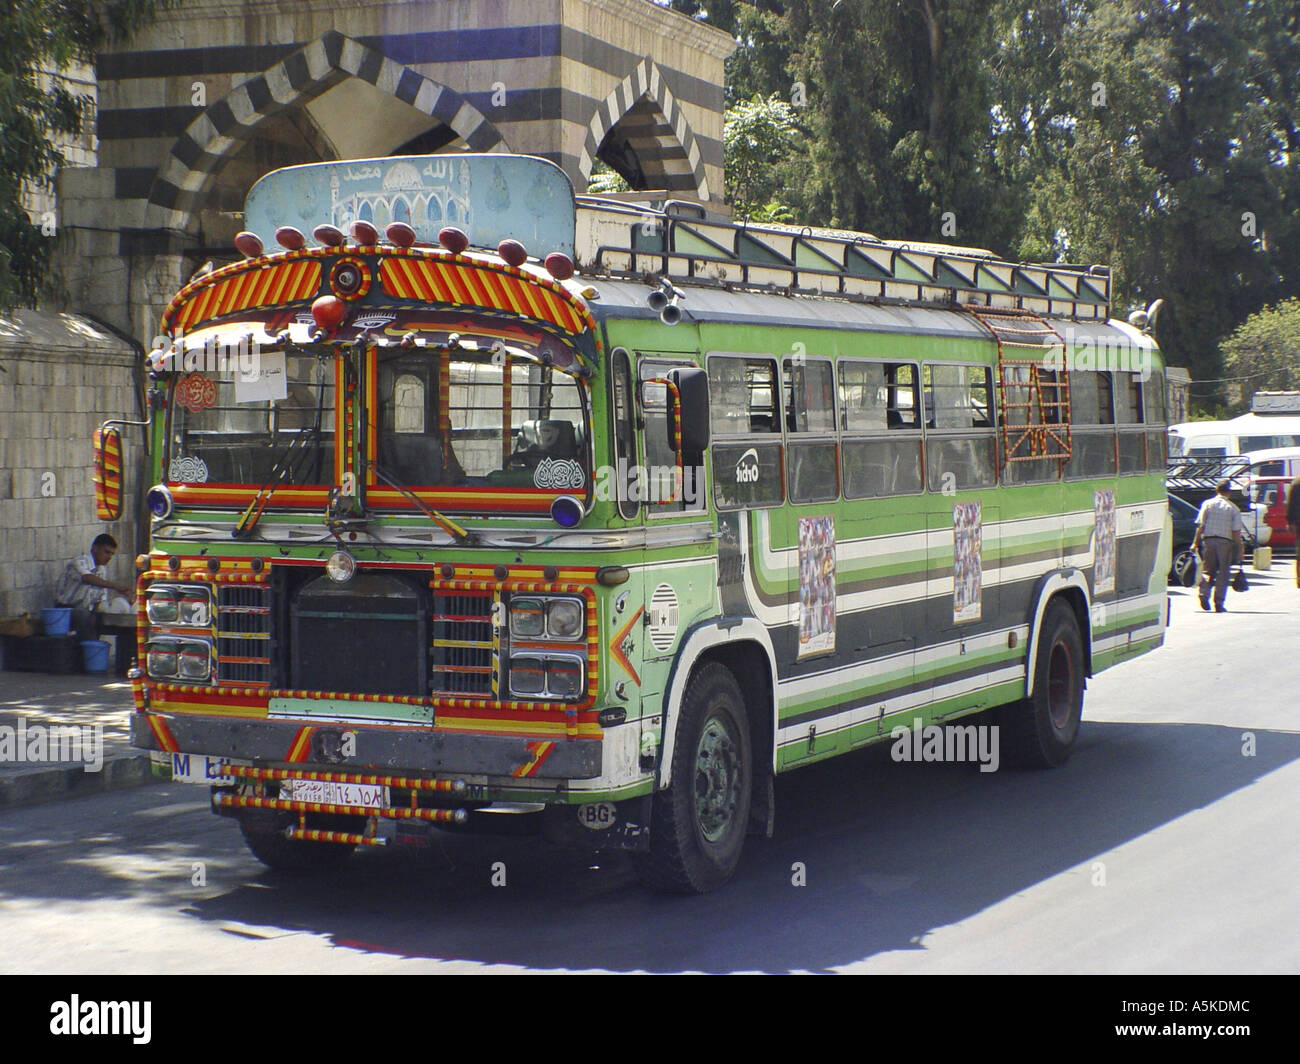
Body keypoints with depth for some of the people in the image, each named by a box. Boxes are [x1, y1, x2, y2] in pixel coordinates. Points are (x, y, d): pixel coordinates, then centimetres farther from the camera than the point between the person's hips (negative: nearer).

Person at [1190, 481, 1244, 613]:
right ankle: (1219, 604, 3)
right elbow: (1236, 531, -2)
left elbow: (1201, 526, 0)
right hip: (1225, 542, -1)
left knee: (1207, 570, 11)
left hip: (1208, 540, 1)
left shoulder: (1207, 504, 4)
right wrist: (1240, 549, 3)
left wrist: (1195, 542, 5)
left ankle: (1204, 593, -13)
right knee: (1223, 573, 5)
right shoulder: (1233, 508, 1)